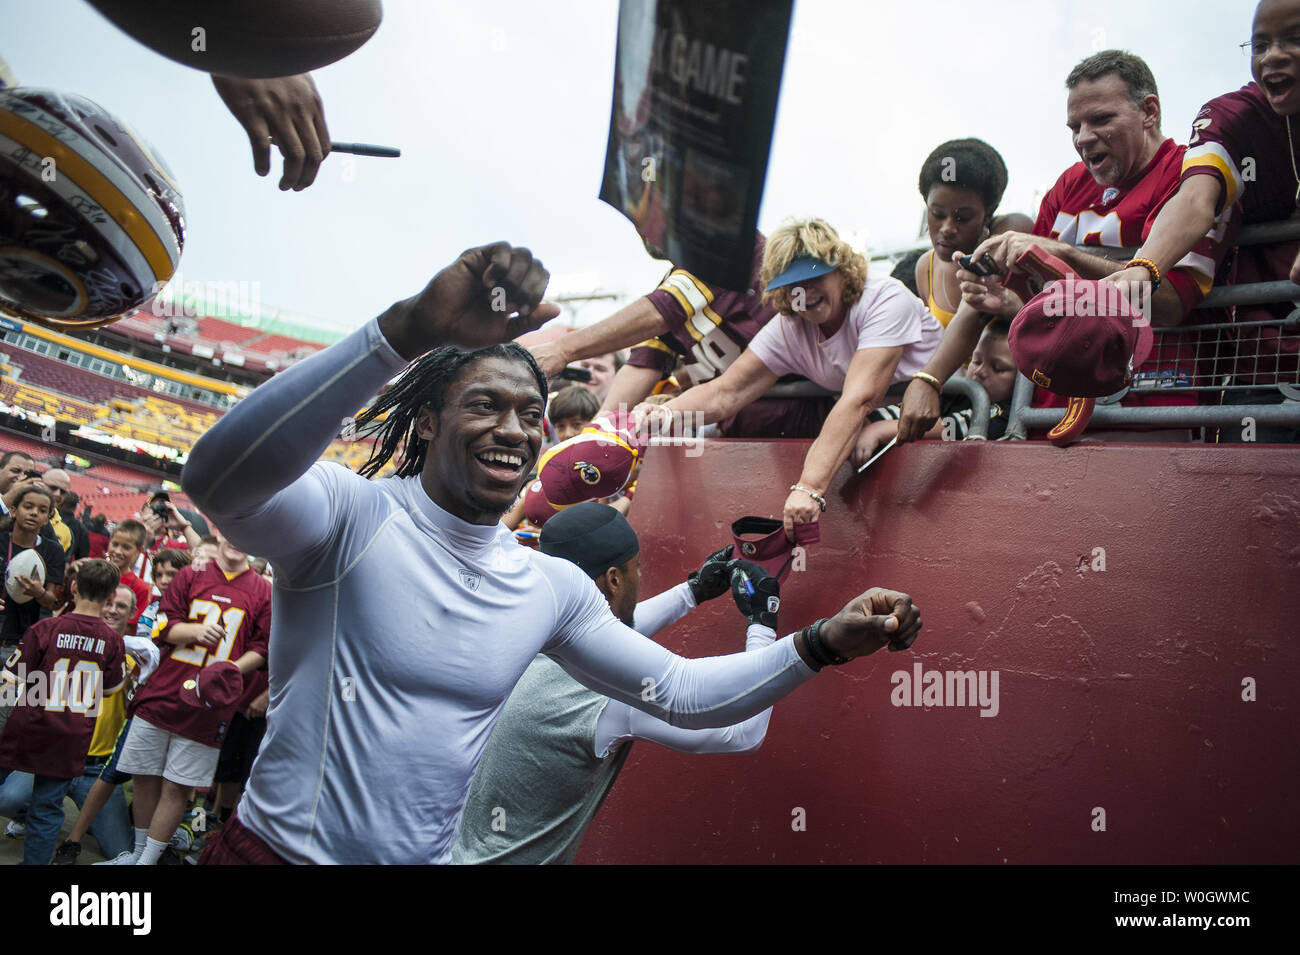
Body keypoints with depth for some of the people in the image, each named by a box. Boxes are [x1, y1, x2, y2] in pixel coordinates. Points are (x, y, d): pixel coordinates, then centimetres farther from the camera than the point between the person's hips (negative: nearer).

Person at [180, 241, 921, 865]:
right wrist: (411, 329, -46)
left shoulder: (553, 589, 1)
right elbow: (220, 476, -37)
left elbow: (680, 693, 7)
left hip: (429, 855, 5)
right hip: (280, 847, -5)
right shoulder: (353, 515, -16)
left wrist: (823, 644, -6)